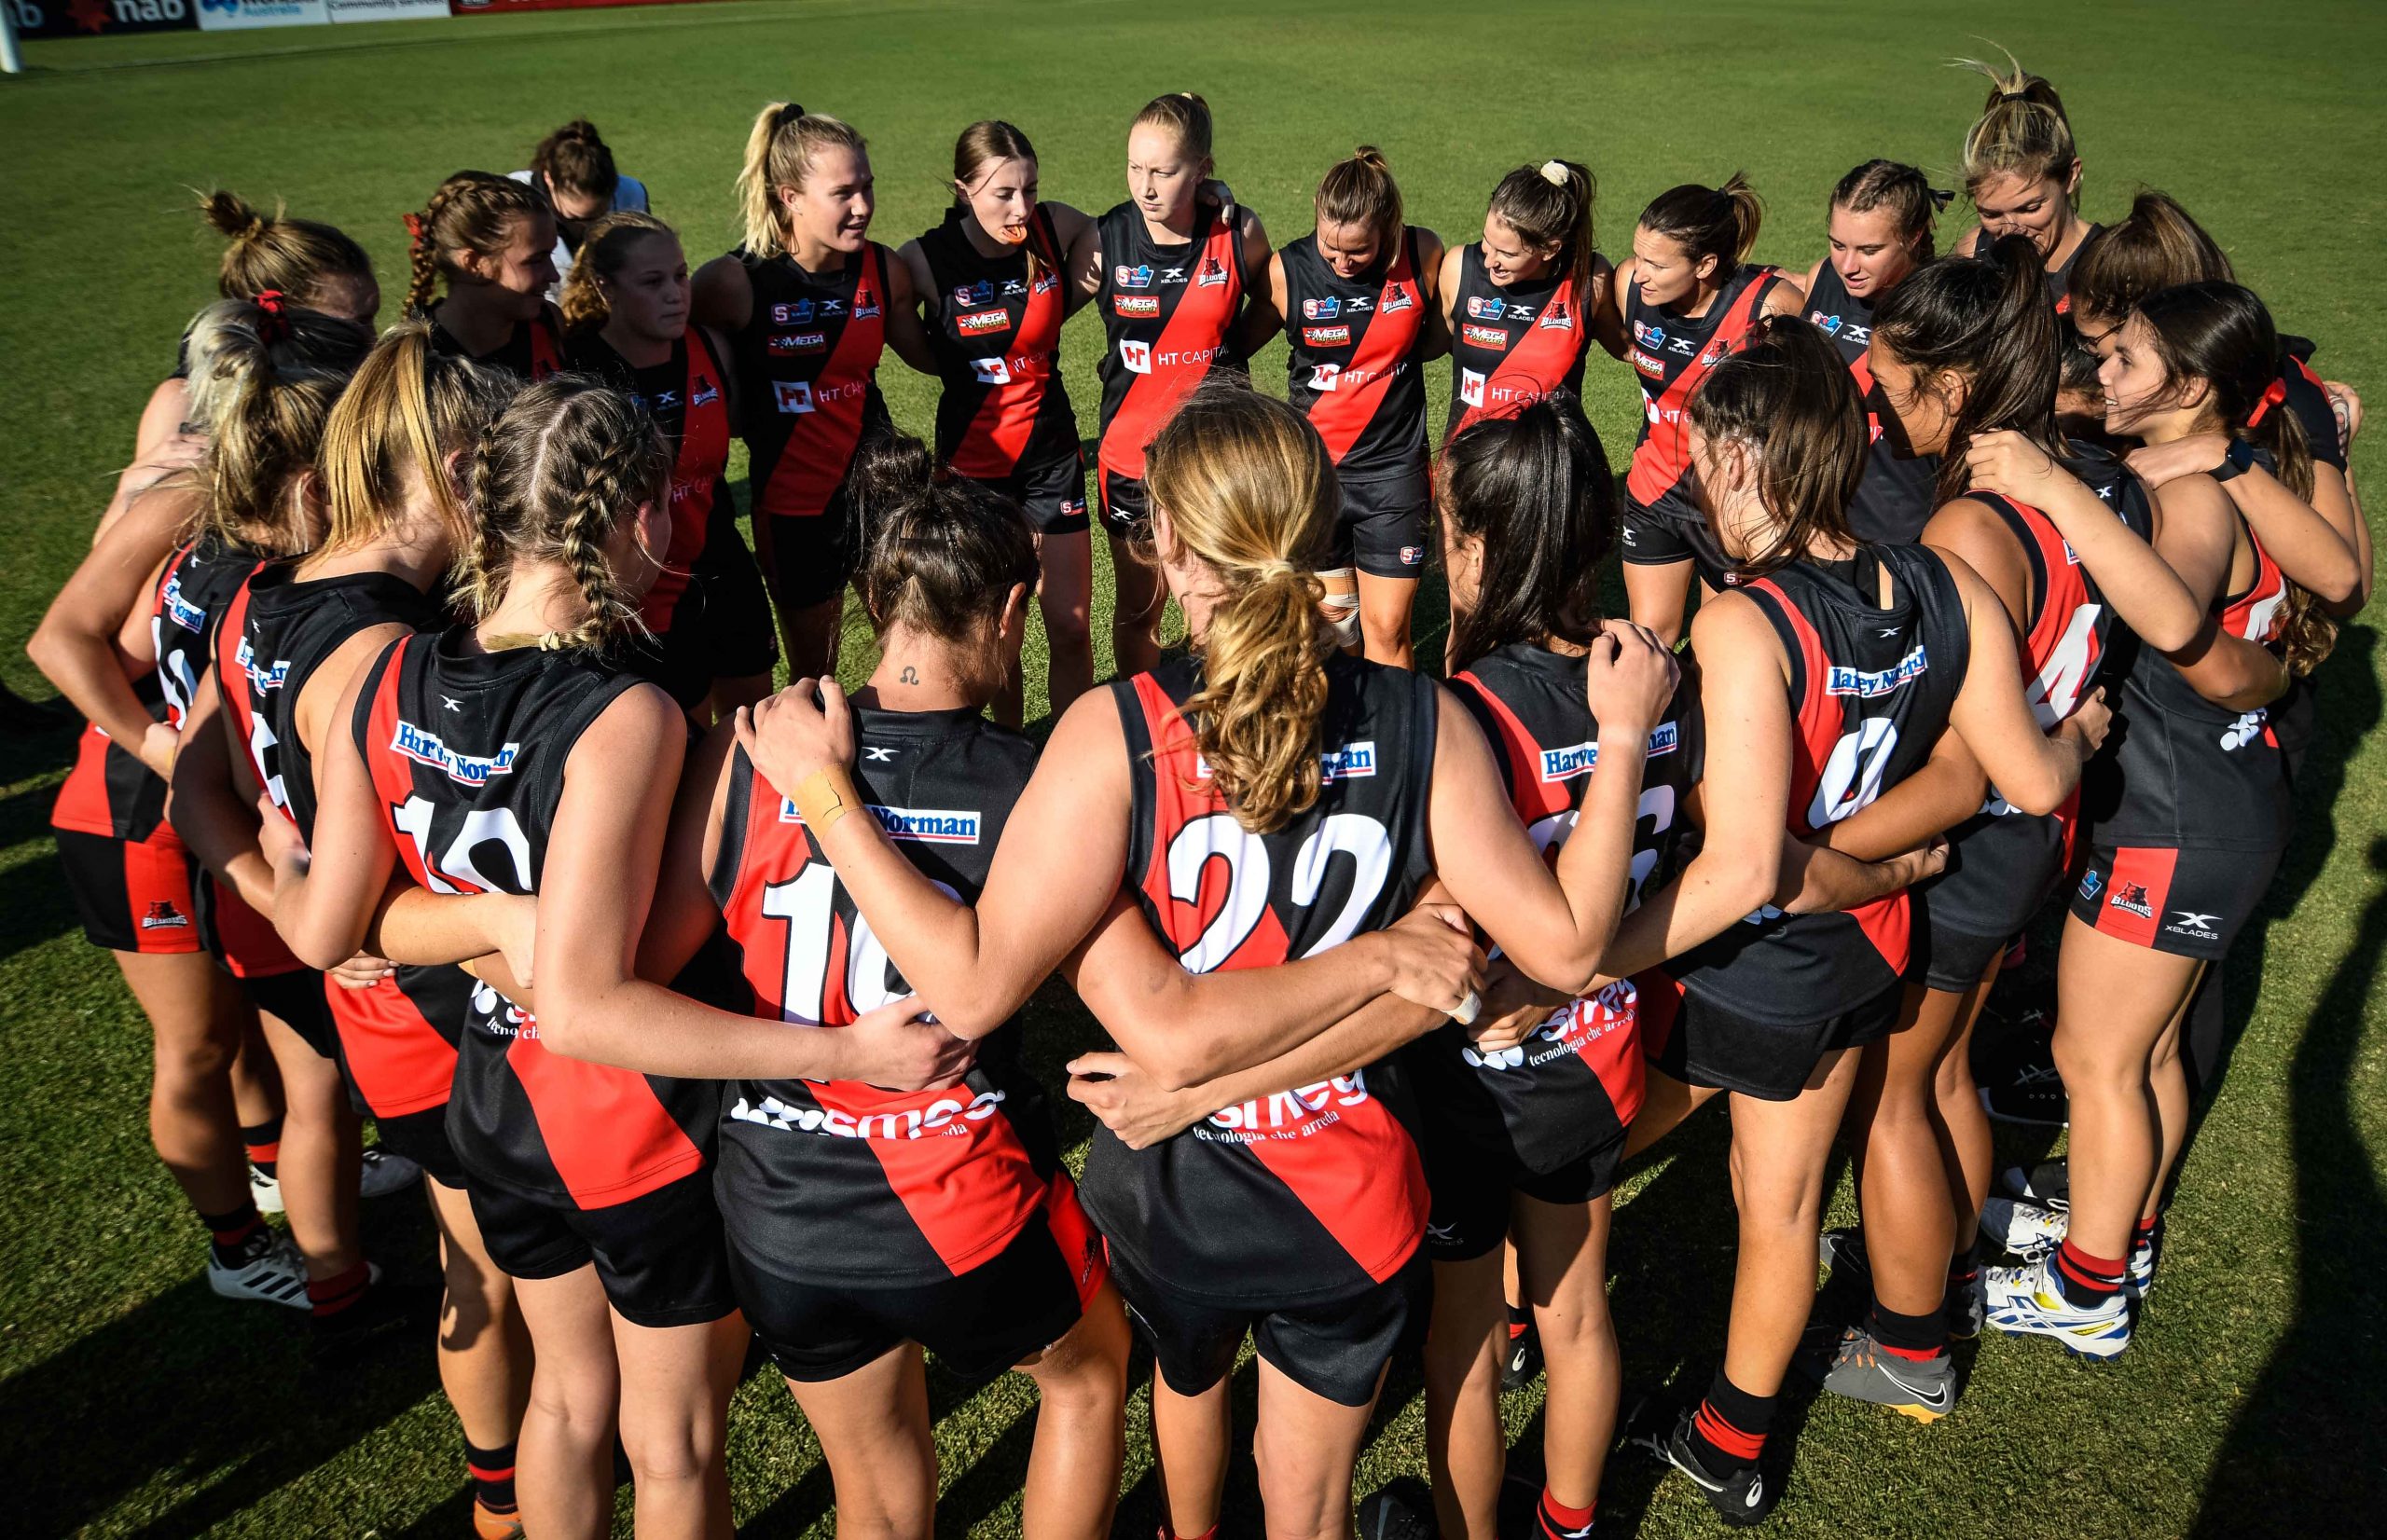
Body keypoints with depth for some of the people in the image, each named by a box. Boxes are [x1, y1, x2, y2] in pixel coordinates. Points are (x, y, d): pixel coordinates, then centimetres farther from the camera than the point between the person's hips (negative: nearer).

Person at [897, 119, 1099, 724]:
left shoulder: (1056, 229, -9)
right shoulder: (925, 260, -15)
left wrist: (1049, 311, 2)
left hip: (1051, 448, 2)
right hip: (972, 457, -2)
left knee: (1071, 627, 1)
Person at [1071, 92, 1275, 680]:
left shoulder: (1241, 233, -9)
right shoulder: (1103, 242, -10)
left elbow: (1268, 303, 11)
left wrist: (1227, 353, 0)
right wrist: (1122, 367, -6)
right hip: (1131, 451, 0)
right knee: (1138, 608, 13)